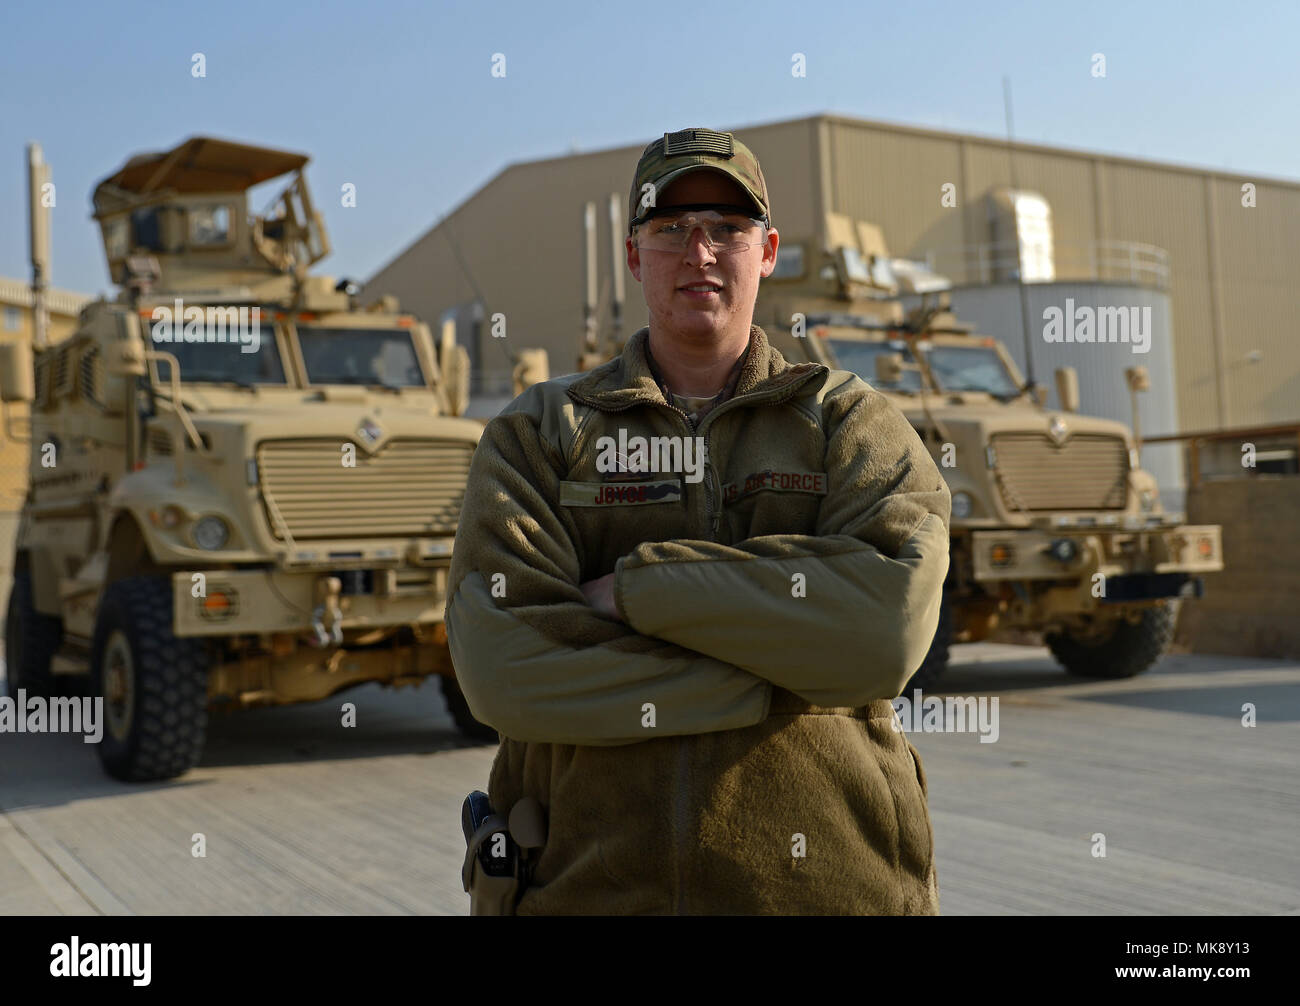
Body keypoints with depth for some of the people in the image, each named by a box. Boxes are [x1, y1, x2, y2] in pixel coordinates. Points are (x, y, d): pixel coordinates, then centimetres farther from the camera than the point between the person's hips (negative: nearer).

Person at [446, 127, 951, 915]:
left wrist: (638, 589, -15)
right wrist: (782, 675, -14)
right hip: (590, 880, 0)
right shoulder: (536, 435, 4)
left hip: (828, 879, 0)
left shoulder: (853, 423, 4)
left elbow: (888, 625, -15)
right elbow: (501, 665, -12)